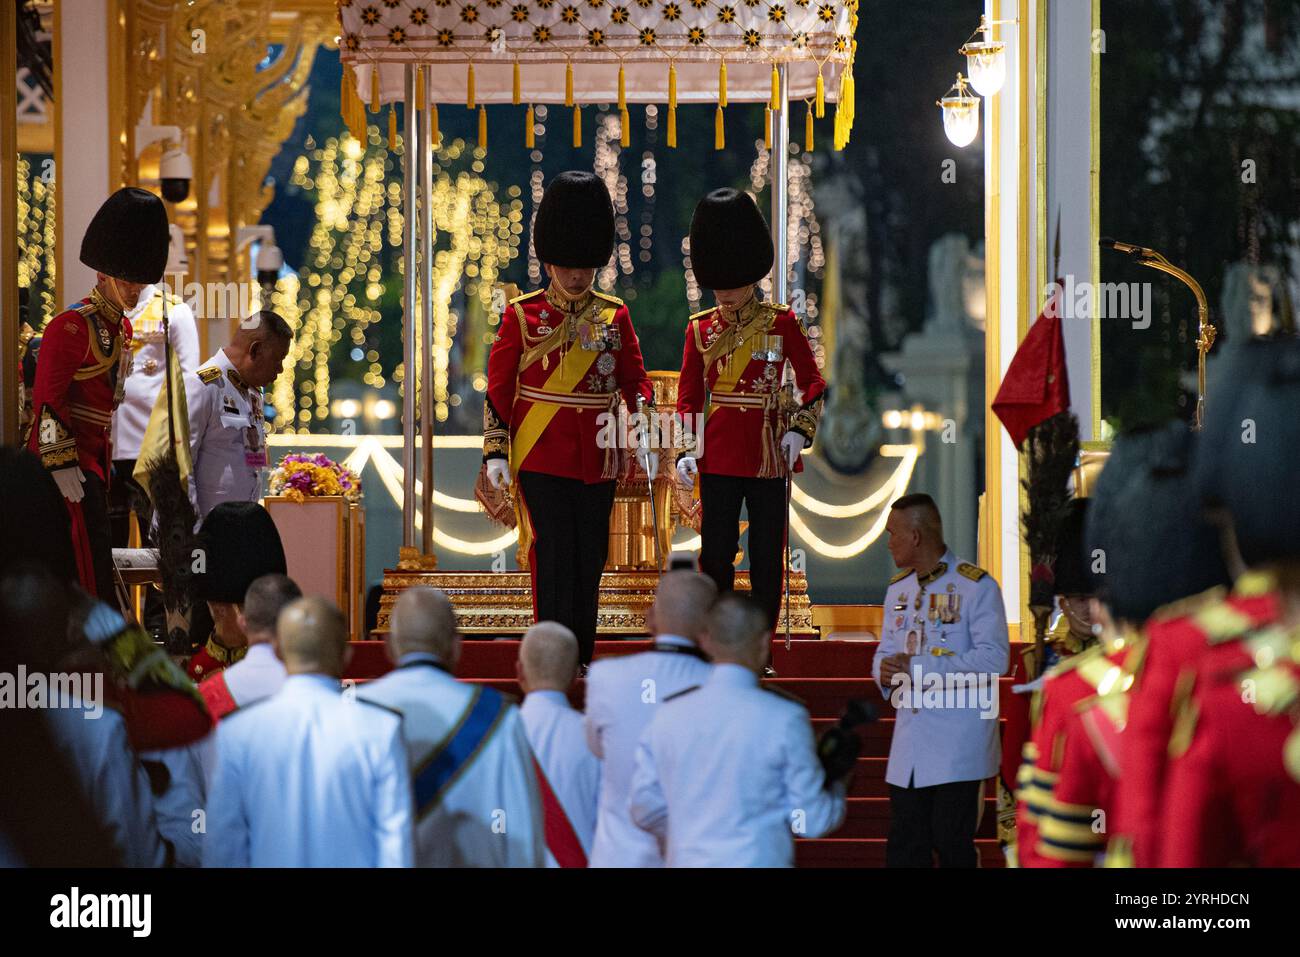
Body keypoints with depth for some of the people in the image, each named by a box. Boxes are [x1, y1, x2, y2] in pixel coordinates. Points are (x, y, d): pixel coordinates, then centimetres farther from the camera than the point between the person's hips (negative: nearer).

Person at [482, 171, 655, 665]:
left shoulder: (615, 315, 7)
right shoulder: (523, 315, -1)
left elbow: (635, 381, 10)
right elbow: (498, 386, 1)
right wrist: (496, 452, -4)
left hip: (598, 458, 3)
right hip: (541, 457, -3)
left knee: (590, 559, 6)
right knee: (554, 554, -8)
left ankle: (583, 660, 14)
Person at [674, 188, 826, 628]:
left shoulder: (782, 323, 0)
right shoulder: (700, 328, 5)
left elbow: (812, 382, 5)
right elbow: (688, 394, 7)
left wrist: (799, 430, -8)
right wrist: (685, 450, -1)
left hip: (771, 455, -1)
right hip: (719, 456, 1)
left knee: (767, 558, 4)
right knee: (716, 556, 1)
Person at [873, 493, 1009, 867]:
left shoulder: (976, 586, -7)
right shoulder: (898, 589, 17)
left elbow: (993, 657, -15)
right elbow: (886, 651, 19)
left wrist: (921, 670, -21)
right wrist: (886, 671, -8)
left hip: (959, 742, -7)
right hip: (910, 735, 7)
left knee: (950, 840, -6)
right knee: (904, 844, 6)